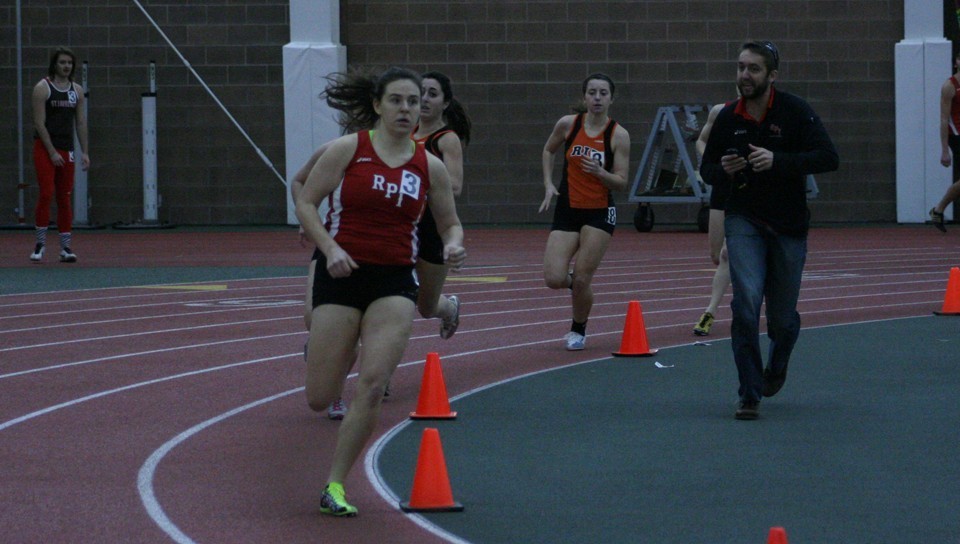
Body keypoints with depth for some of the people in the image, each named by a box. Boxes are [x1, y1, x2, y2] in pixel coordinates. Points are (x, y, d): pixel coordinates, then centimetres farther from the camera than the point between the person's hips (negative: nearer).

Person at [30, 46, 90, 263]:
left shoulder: (77, 90, 10)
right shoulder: (42, 88, -6)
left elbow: (81, 123, 12)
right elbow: (39, 123, -11)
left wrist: (84, 152, 3)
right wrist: (52, 152, -15)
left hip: (66, 150, 5)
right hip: (45, 148, -5)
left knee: (65, 198, 4)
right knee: (46, 194, -13)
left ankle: (66, 247, 6)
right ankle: (40, 243, -6)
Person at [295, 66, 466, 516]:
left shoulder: (429, 167, 4)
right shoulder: (348, 150, -4)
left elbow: (450, 223, 14)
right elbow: (306, 202, -2)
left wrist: (453, 245, -9)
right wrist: (330, 248, -16)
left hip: (395, 281, 2)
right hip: (341, 275, -2)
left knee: (372, 387, -14)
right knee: (319, 399, 1)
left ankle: (334, 487, -2)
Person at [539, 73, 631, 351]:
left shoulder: (618, 135, -8)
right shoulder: (568, 124, -2)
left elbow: (621, 181, -7)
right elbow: (548, 151, 17)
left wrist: (599, 172, -25)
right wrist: (548, 184, 6)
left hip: (599, 213, -2)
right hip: (567, 210, 2)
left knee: (582, 280, -5)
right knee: (553, 279, -11)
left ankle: (578, 330, 22)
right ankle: (574, 280, 27)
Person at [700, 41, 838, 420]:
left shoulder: (795, 112, -10)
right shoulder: (728, 118, 0)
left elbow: (828, 157, -19)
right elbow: (707, 169, 11)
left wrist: (778, 161, -31)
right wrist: (723, 171, -13)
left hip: (788, 224, -1)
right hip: (743, 221, 1)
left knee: (782, 317, 7)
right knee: (746, 301, -18)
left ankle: (777, 365, 43)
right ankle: (750, 395, -11)